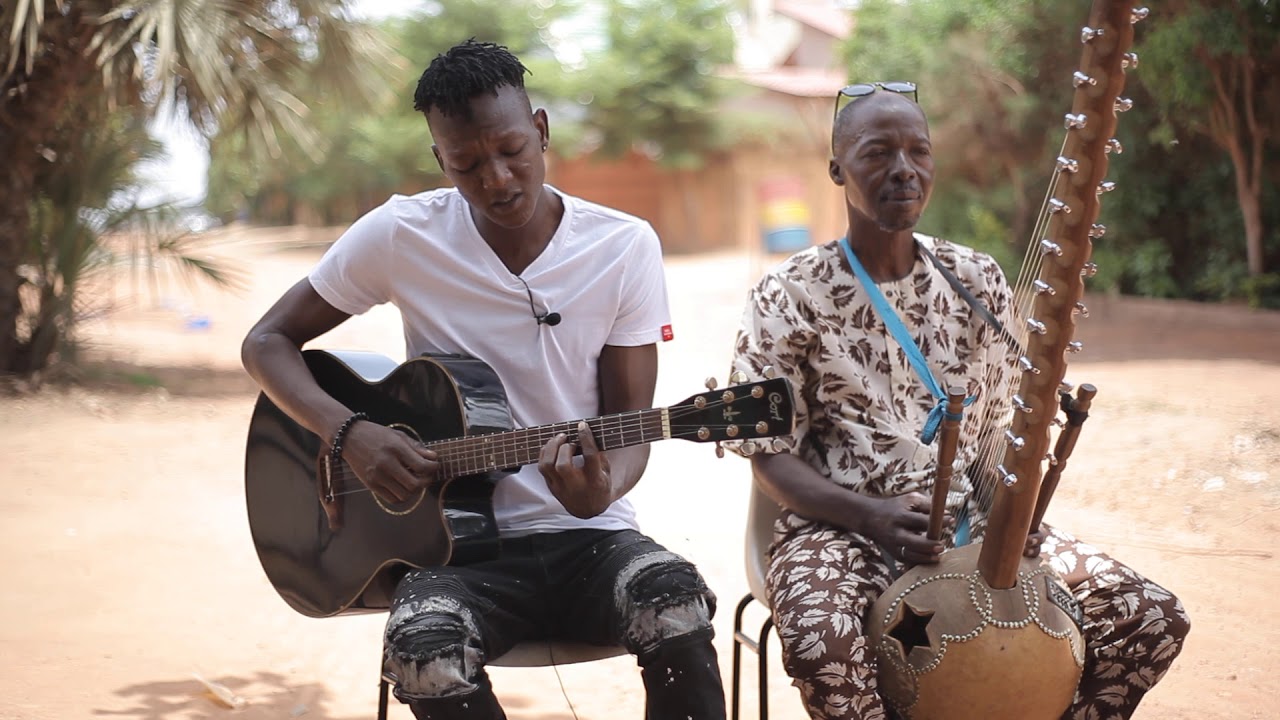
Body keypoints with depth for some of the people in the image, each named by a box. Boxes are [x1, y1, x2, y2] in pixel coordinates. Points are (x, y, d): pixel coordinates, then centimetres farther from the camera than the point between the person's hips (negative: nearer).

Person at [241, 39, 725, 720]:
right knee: (423, 651, -35)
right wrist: (350, 432, -14)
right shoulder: (401, 235, -3)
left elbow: (629, 421, -1)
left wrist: (604, 489, -25)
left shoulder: (626, 247, -2)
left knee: (677, 607, -34)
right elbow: (267, 342, 5)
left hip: (587, 535, 0)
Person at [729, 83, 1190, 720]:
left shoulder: (979, 281, 8)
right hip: (841, 521, -4)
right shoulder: (789, 296, -4)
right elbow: (772, 458, -4)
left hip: (972, 520, 4)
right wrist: (874, 516, -22)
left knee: (1154, 619, -13)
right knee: (822, 644, -38)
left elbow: (996, 427, 14)